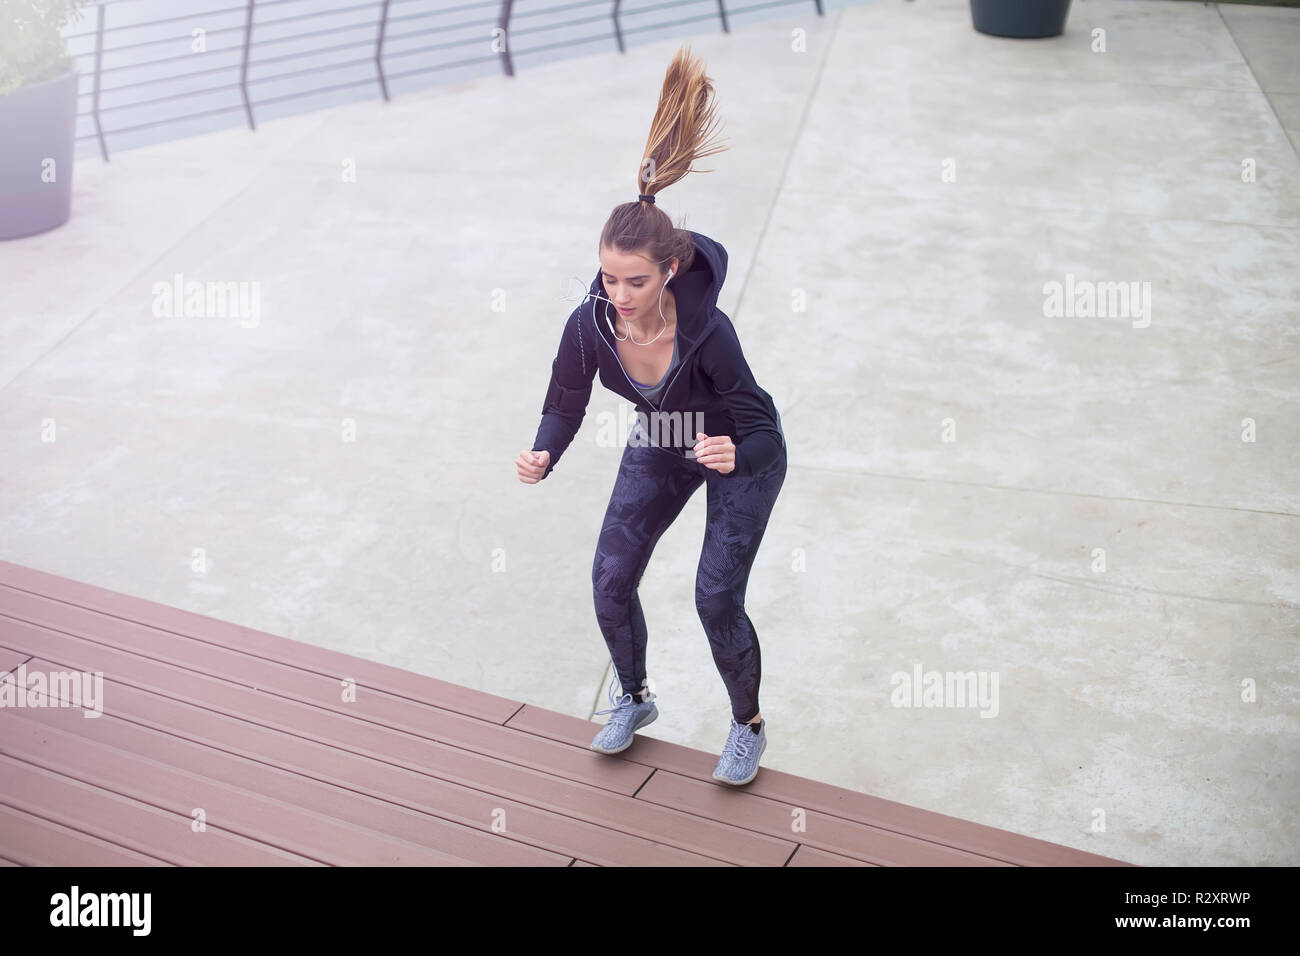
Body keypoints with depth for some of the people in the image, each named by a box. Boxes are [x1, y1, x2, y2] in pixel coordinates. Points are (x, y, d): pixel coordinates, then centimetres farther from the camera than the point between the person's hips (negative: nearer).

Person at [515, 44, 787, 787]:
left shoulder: (706, 329, -38)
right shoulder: (589, 326, -26)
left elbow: (762, 428, -30)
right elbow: (565, 406, -11)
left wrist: (735, 455, -53)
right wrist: (544, 458, -32)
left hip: (742, 454, -4)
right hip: (659, 448, 5)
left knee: (717, 597, -10)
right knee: (611, 580, 2)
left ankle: (749, 725, 20)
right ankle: (635, 699, 32)